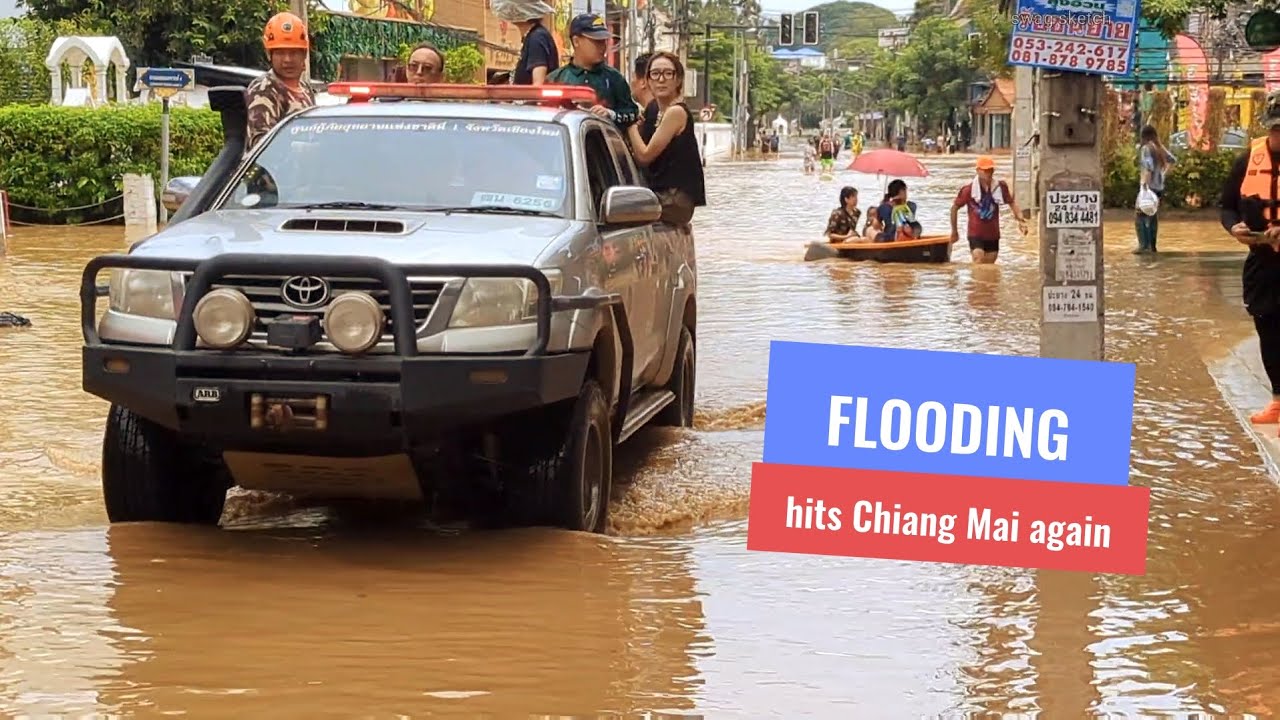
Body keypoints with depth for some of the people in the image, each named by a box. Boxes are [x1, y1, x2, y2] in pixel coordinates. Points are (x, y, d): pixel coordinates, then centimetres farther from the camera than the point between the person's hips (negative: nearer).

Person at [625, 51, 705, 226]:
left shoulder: (676, 112, -12)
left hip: (674, 202, -9)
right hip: (660, 196, 9)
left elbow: (645, 156, -11)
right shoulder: (653, 109, 15)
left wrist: (631, 125, 1)